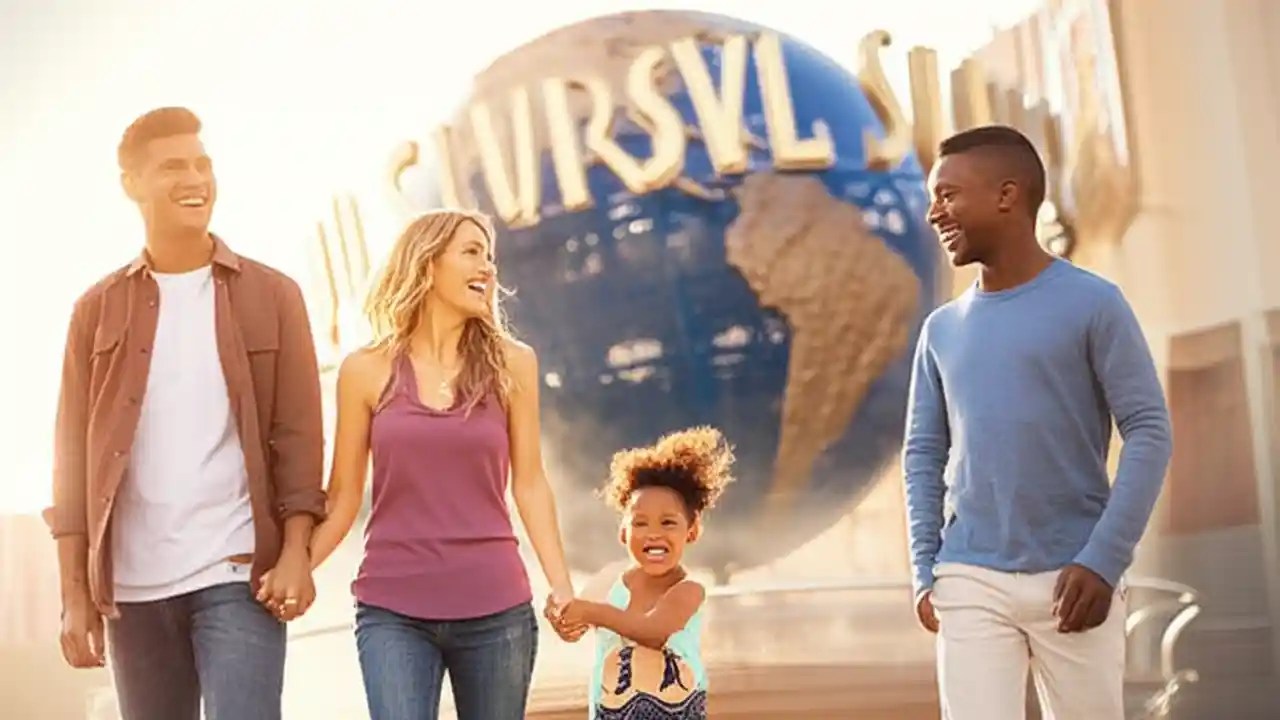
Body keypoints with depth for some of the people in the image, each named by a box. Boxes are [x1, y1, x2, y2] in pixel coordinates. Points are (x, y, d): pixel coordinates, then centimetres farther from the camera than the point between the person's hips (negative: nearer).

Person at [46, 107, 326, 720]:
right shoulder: (98, 309, 9)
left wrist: (295, 552, -12)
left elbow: (298, 434, 1)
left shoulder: (271, 295, 5)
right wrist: (75, 591, 1)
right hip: (133, 585, 3)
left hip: (238, 574, -2)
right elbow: (74, 453, 7)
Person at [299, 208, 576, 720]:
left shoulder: (511, 364, 4)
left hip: (496, 609, 1)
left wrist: (562, 588, -3)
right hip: (392, 611, -1)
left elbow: (529, 484, 4)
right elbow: (343, 496, 5)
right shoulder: (367, 370, 2)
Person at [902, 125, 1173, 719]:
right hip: (970, 580, 3)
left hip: (1073, 576, -3)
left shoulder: (1092, 303, -2)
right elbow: (924, 453, 12)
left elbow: (1148, 431, -5)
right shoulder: (942, 329, 10)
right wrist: (925, 569, 2)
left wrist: (1103, 560, -12)